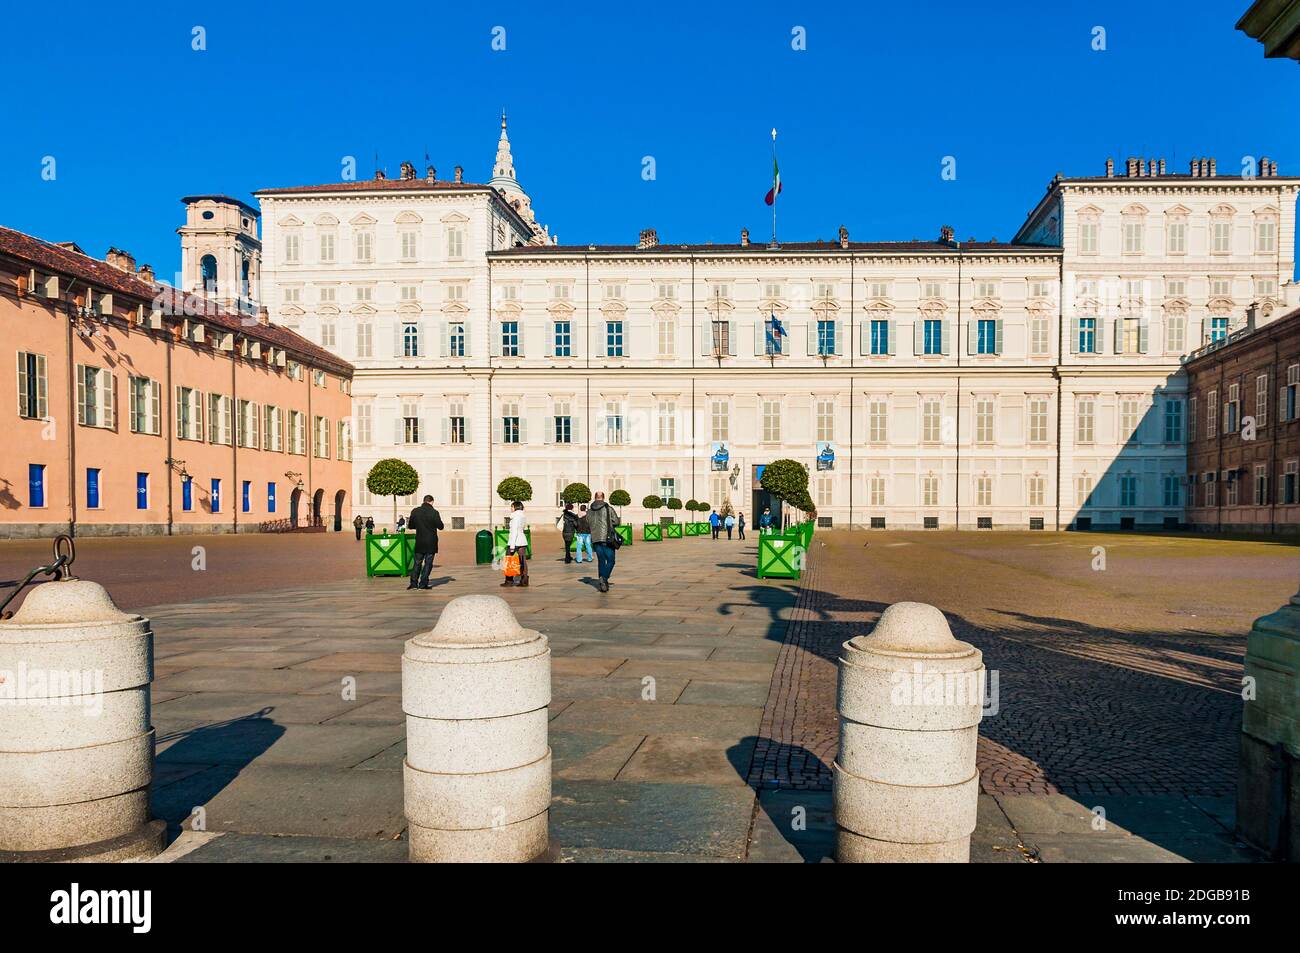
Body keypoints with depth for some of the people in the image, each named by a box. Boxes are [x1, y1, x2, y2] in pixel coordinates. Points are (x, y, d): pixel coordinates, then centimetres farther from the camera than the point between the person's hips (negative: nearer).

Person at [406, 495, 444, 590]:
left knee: (417, 562, 11)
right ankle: (423, 583, 1)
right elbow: (440, 526, -6)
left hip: (419, 542, 3)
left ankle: (414, 582, 5)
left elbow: (411, 526, 7)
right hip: (431, 542, -3)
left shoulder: (415, 511, -1)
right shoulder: (434, 512, -12)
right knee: (428, 562, 3)